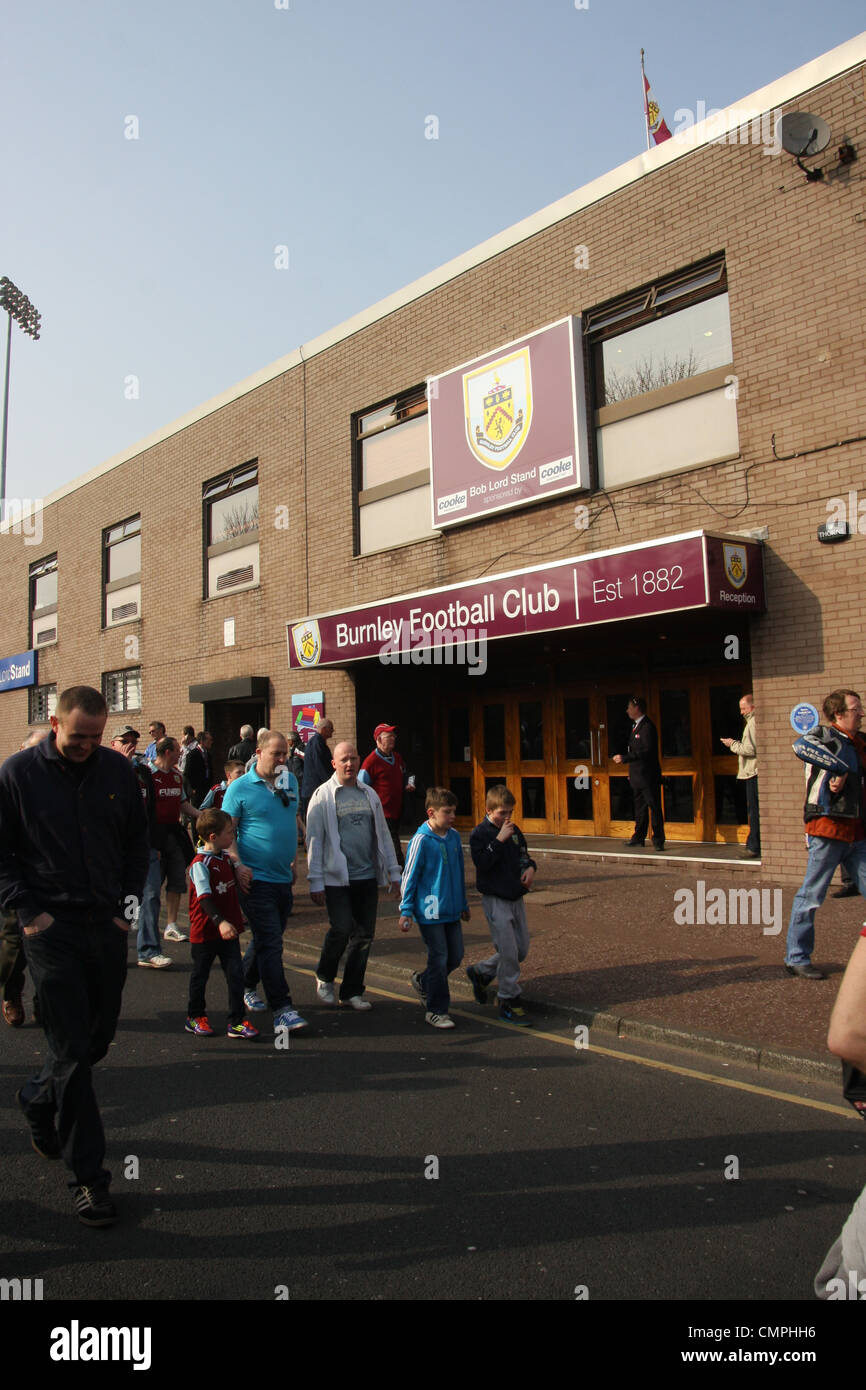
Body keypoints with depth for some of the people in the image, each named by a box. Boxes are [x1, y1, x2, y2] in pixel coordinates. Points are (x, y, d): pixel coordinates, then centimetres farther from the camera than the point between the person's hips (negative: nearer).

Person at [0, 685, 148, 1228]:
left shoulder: (118, 770, 3)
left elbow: (138, 841, 12)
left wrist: (129, 903, 4)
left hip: (108, 926, 4)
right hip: (52, 930, -4)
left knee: (99, 1039, 16)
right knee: (71, 1049, -3)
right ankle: (89, 1176, 8)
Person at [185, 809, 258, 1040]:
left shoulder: (226, 859, 7)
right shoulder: (200, 864, -17)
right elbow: (204, 897, -27)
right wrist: (220, 922, -36)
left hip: (228, 931, 6)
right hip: (205, 932, -6)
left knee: (236, 973, 0)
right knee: (200, 975, 11)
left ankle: (236, 1022, 7)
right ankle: (195, 1017, 30)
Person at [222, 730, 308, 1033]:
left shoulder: (290, 781, 10)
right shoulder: (240, 788, -7)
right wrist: (238, 865, -18)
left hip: (284, 877, 6)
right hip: (256, 877, -6)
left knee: (267, 939, 18)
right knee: (270, 942, -8)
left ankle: (246, 986, 38)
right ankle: (282, 1009, -5)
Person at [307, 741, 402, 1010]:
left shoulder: (369, 794, 13)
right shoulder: (323, 796, -2)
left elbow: (382, 834, 17)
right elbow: (314, 840, -4)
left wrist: (393, 872, 14)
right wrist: (316, 882, -8)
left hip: (368, 877, 5)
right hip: (337, 877, -4)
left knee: (364, 934, 5)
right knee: (341, 929, -11)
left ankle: (351, 990, 20)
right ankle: (325, 977, 17)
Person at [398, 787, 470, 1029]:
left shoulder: (454, 836, 5)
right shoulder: (421, 840, -14)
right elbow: (410, 877, -10)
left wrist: (463, 904, 21)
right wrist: (406, 911, -10)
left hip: (451, 910, 7)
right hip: (430, 911, -7)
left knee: (456, 956, 12)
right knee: (439, 958, -1)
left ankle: (423, 982, 35)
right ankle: (436, 1011, 13)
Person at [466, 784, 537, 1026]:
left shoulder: (514, 831, 9)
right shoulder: (479, 833, -10)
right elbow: (482, 862, -22)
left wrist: (530, 867, -1)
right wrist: (499, 840, -25)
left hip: (516, 898, 7)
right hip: (495, 900, -7)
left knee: (521, 949, 12)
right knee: (509, 951, -8)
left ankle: (480, 973, 30)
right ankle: (509, 1002, 7)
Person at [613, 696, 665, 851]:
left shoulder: (647, 726, -15)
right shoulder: (636, 726, 15)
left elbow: (647, 751, -23)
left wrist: (624, 758, -22)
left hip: (648, 776, -10)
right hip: (637, 777, 10)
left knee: (654, 808, -3)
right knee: (640, 808, 16)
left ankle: (658, 841, 2)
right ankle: (639, 837, 25)